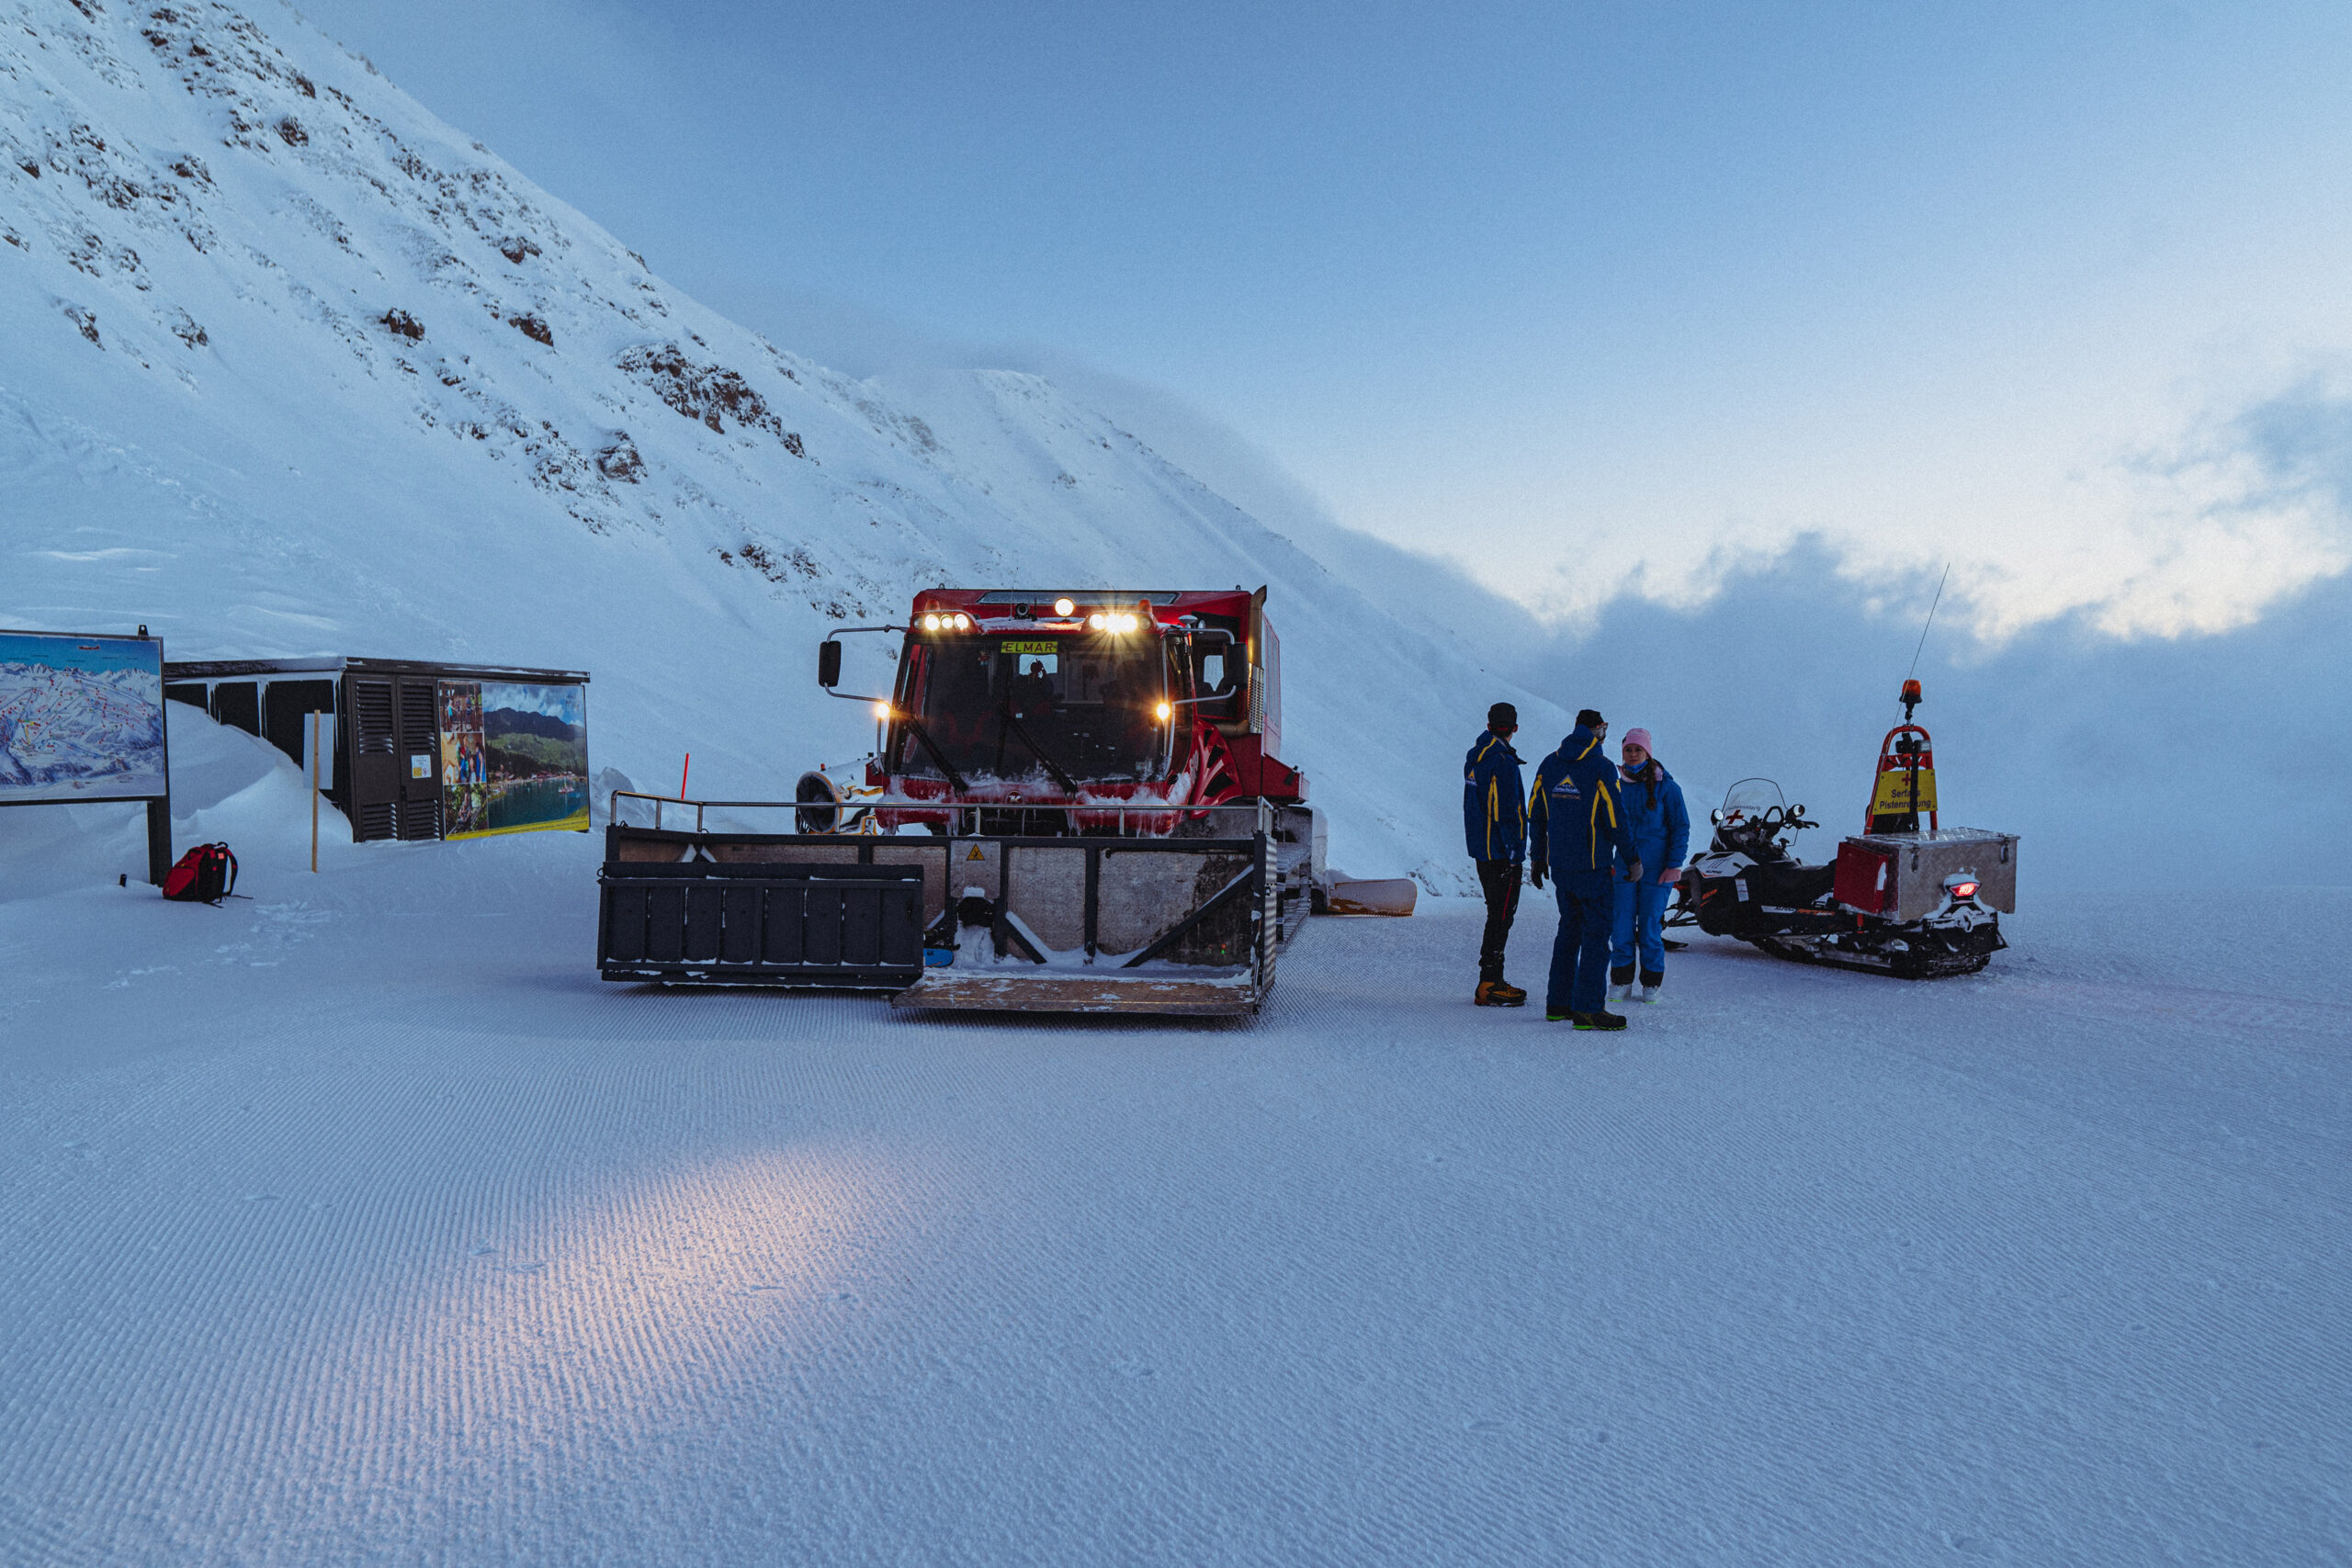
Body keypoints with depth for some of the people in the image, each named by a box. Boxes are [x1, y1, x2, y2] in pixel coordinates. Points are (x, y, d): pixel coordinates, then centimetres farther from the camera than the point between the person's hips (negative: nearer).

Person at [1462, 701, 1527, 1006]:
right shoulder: (1503, 762, -17)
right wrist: (1514, 850, -17)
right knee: (1501, 916, -5)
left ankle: (1493, 981, 20)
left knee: (1497, 914, 16)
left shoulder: (1474, 757, 12)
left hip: (1480, 849, 9)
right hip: (1501, 851, -9)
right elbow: (1507, 811, -20)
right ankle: (1489, 986, -4)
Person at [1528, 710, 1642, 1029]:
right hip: (1593, 865, -6)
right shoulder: (1601, 768, -12)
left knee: (1569, 929, 17)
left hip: (1559, 866, 7)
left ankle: (1557, 1003, 20)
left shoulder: (1549, 765, 7)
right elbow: (1616, 820, -13)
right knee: (1596, 934, -2)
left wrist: (1537, 857, 20)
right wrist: (1632, 859, -3)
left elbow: (1535, 814, 11)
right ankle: (1587, 1009, -4)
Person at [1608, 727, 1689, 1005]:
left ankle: (1652, 983, 12)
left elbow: (1681, 828, -2)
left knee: (1650, 925, -1)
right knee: (1622, 926, -1)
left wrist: (1674, 865, -10)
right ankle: (1621, 982, 9)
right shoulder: (1618, 786, 8)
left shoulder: (1666, 787, -2)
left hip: (1656, 868, -3)